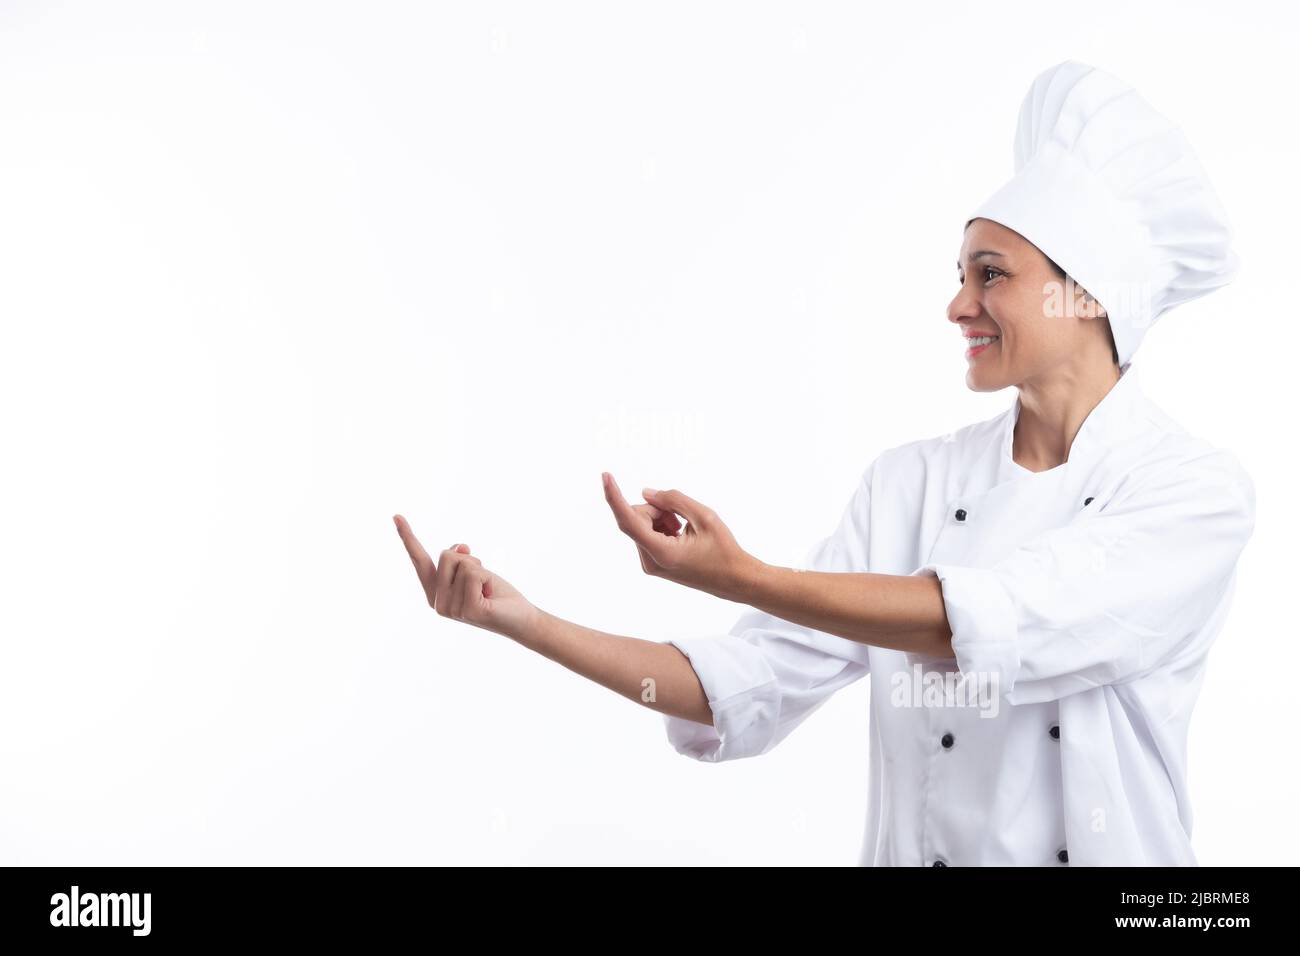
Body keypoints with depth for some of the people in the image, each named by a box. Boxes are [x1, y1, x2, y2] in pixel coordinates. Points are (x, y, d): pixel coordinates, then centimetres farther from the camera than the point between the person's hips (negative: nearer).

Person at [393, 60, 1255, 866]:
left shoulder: (1202, 492, -9)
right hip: (909, 849, 3)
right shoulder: (910, 482, 1)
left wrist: (740, 578, -27)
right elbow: (749, 691, -6)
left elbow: (993, 626, -23)